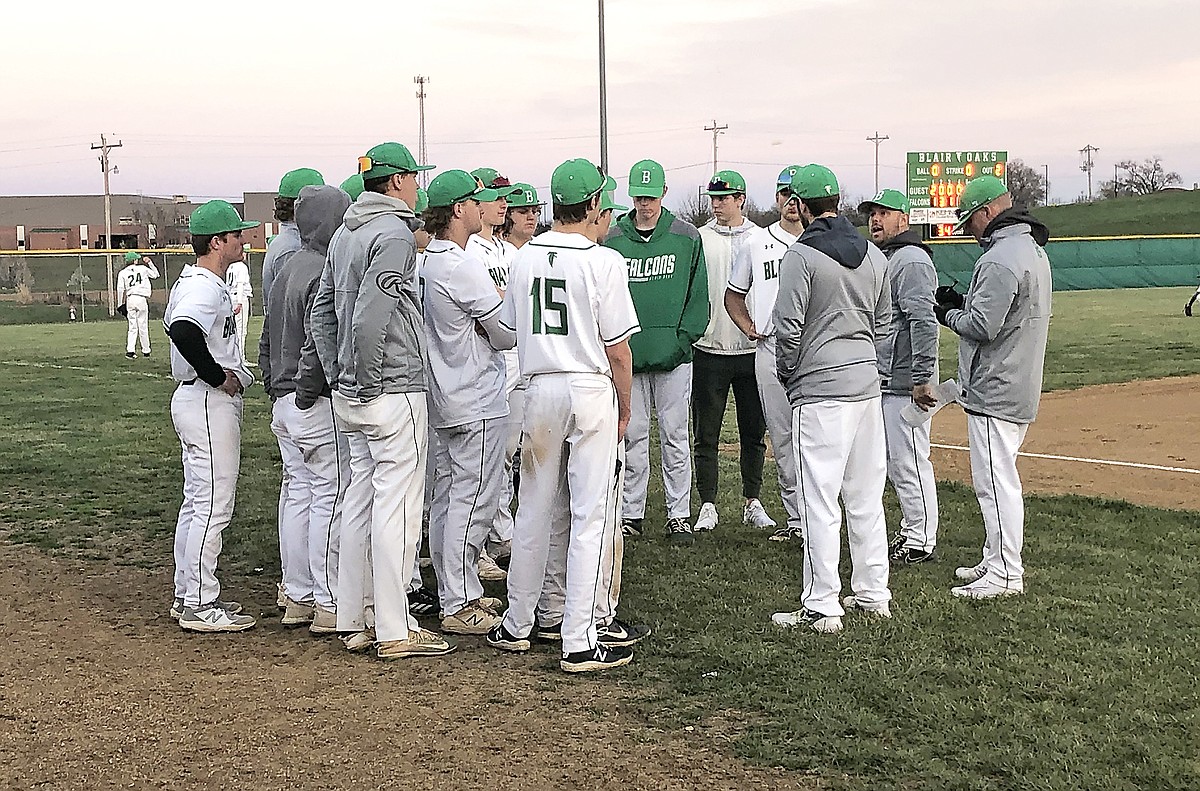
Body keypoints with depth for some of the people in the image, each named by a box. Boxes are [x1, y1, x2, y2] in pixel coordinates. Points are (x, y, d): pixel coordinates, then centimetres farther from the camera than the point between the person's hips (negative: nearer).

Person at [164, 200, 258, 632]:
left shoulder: (191, 281, 14)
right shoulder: (206, 287, -18)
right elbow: (183, 332, -36)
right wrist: (220, 377, -23)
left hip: (194, 399, 11)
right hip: (209, 403, -11)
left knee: (197, 501, 16)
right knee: (213, 504, -6)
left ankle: (187, 596, 24)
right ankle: (199, 605, -1)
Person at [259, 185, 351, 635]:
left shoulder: (286, 268, 15)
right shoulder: (325, 273, -16)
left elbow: (268, 336, 20)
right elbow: (319, 345, -23)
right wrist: (306, 394, -13)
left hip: (284, 403, 10)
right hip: (319, 406, -10)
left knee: (297, 493, 14)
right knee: (331, 497, -3)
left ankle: (297, 597, 21)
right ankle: (329, 604, 1)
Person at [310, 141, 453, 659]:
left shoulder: (344, 234, 15)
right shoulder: (394, 234, -14)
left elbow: (321, 312, 17)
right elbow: (369, 317, -24)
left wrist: (338, 377, 15)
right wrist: (368, 382, -15)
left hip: (351, 399, 9)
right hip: (394, 393, -9)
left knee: (361, 498, 14)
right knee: (397, 505, -4)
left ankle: (355, 621, 20)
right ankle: (394, 631, 1)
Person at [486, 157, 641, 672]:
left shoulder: (524, 258, 5)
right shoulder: (602, 262, -11)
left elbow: (516, 332, 13)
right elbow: (618, 349, -8)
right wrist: (624, 409, 3)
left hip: (539, 389, 5)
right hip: (591, 391, -5)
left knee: (534, 512, 15)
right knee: (590, 517, -1)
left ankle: (516, 625, 23)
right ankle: (579, 643, 0)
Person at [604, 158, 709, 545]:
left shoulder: (686, 238, 3)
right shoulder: (613, 240, 6)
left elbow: (697, 295, 2)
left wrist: (683, 339, -7)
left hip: (673, 354, -1)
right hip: (628, 355, 1)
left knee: (674, 434, 3)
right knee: (633, 436, 7)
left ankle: (679, 515, 11)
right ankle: (631, 513, 16)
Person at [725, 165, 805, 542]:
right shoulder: (756, 242, 11)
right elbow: (733, 294, 21)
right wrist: (749, 327, 7)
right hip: (770, 348, 3)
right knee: (781, 436, 6)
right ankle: (795, 517, 14)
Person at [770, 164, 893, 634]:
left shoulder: (801, 255, -11)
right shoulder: (873, 255, 12)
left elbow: (788, 328, -13)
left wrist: (787, 374, 2)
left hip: (821, 388, -7)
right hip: (867, 385, 8)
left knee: (821, 501, -4)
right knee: (866, 495, 14)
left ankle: (821, 608, -1)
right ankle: (873, 594, 22)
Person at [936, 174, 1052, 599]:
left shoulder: (1000, 258, -20)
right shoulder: (1034, 249, 14)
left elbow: (982, 326, -23)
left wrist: (948, 314, -5)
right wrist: (963, 303, 11)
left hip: (995, 391, -11)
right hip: (1020, 388, 11)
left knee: (996, 481, -5)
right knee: (997, 479, 18)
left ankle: (1006, 575, -1)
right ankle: (996, 561, 26)